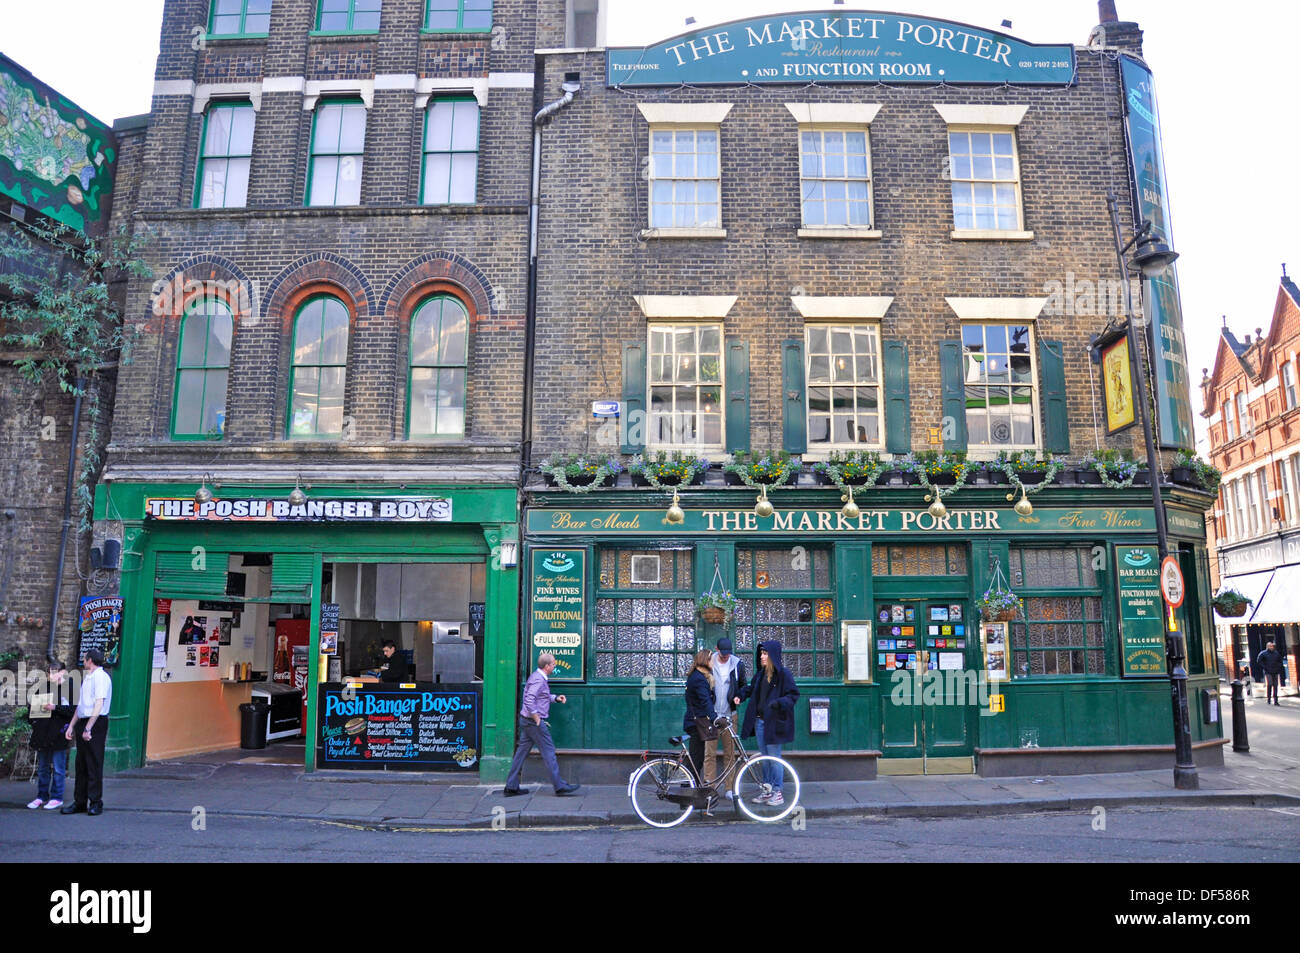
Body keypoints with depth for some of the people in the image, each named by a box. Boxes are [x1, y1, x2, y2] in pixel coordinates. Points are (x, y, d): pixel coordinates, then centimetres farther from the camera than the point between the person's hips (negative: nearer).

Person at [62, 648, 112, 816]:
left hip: (96, 723, -9)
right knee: (81, 764, 11)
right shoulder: (86, 678, 19)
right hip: (83, 722, 9)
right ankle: (79, 802, 17)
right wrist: (71, 726, 17)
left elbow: (99, 704, -18)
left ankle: (96, 803, 2)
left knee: (94, 764, -4)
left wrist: (88, 728, -22)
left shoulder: (100, 676, -11)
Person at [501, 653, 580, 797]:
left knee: (521, 751, 10)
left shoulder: (539, 677, 15)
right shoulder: (538, 679, -18)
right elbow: (529, 699, -28)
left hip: (527, 721, 10)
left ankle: (511, 787, 14)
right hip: (534, 722, -10)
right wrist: (536, 717, -23)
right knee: (548, 751, -3)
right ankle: (560, 786, 3)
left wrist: (556, 698, 15)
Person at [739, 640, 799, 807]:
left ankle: (778, 791, 8)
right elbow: (751, 688, 23)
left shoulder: (783, 674, -10)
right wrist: (740, 695, 5)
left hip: (773, 722, -7)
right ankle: (767, 790, 21)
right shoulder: (760, 673, 10)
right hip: (759, 721, 7)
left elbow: (794, 694, -12)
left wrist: (779, 702, -27)